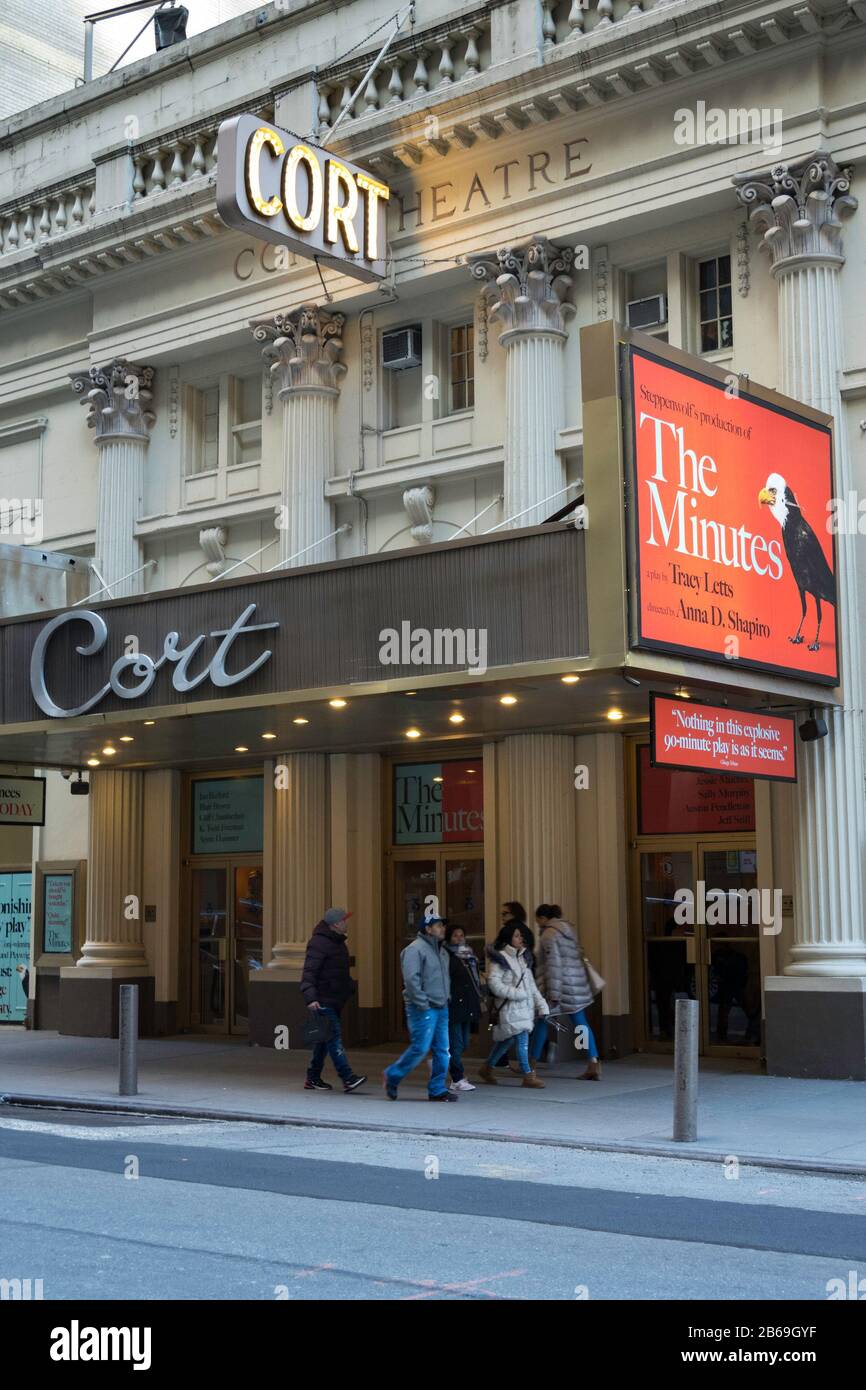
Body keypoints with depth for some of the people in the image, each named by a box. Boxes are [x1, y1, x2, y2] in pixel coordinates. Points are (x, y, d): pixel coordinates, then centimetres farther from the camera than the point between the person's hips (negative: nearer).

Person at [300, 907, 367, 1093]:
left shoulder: (338, 942, 17)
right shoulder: (319, 943, -14)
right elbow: (309, 973, -21)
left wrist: (351, 986, 18)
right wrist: (310, 997, -29)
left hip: (335, 1000, 10)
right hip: (323, 1000, -10)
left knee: (324, 1039, 12)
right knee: (334, 1038, -12)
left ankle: (313, 1079, 20)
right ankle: (348, 1078, -17)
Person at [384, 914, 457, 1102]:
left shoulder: (442, 950, 17)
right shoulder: (415, 949, -12)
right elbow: (411, 979, -19)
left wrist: (447, 997, 16)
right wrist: (422, 1003, -20)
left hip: (441, 1008, 9)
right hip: (423, 1009, -9)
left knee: (442, 1050, 6)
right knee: (420, 1048, -9)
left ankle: (437, 1089, 12)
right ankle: (391, 1076, 9)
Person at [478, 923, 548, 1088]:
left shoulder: (522, 957, 15)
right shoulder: (499, 958, -9)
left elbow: (531, 984, 15)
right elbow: (494, 983, -16)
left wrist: (541, 1004, 8)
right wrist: (515, 993, -19)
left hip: (525, 1006, 8)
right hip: (510, 1007, -8)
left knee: (507, 1039, 14)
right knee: (522, 1039, -8)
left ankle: (487, 1069, 27)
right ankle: (528, 1075, 1)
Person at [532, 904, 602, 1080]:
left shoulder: (549, 934, -12)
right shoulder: (569, 930, 13)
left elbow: (553, 964, -18)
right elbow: (578, 955, 16)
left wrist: (553, 993, -18)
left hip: (559, 984, -8)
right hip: (577, 984, 8)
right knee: (581, 1023, 7)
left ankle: (531, 1064, 16)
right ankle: (594, 1064, -2)